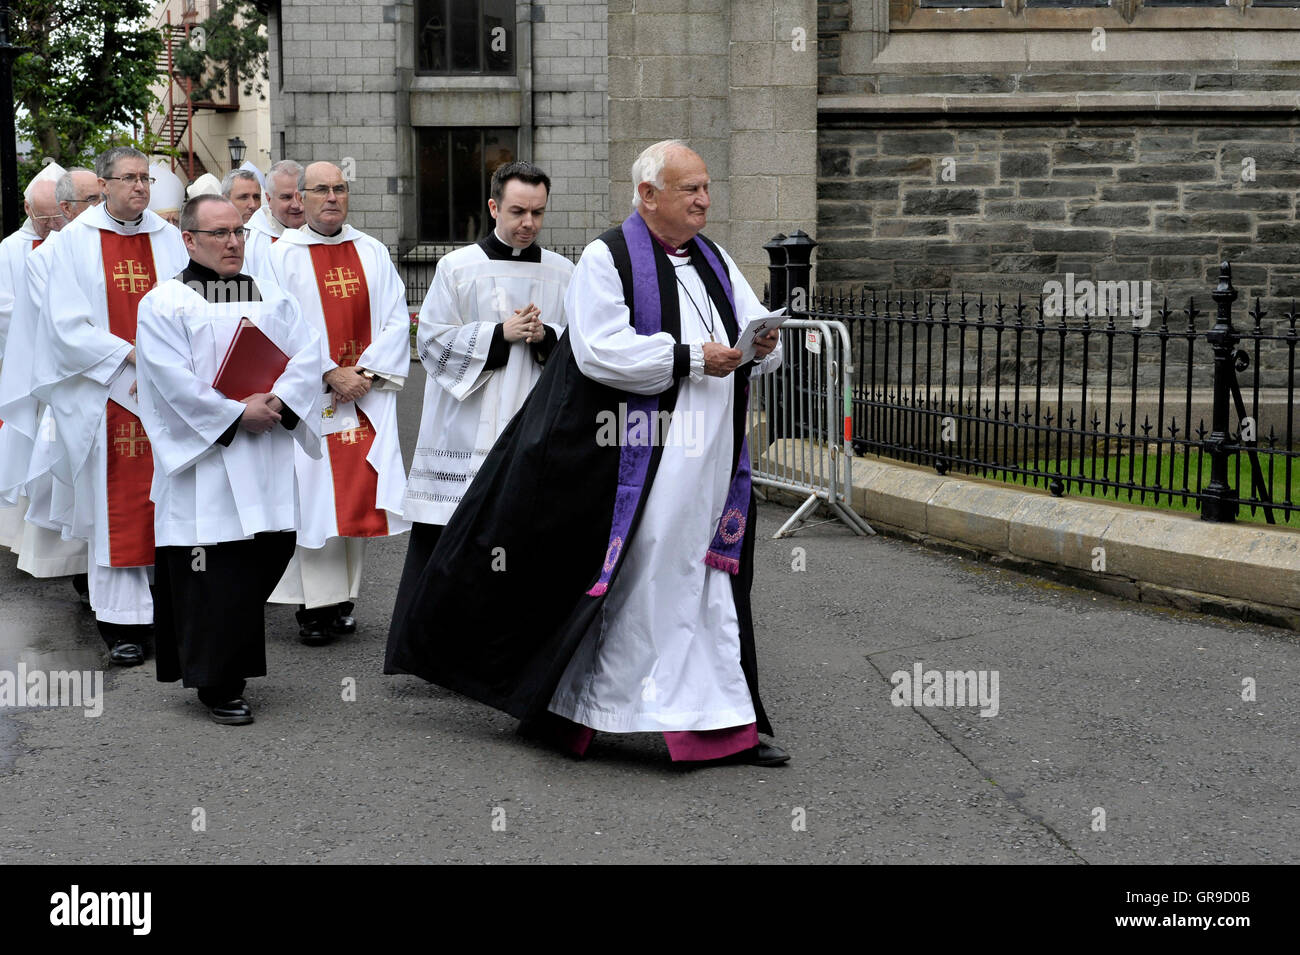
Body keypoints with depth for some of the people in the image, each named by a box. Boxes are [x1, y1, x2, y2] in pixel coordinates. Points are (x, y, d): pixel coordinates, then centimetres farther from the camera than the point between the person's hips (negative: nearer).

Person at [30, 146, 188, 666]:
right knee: (115, 504, 0)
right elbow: (67, 322, -5)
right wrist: (129, 355, -13)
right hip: (106, 395, -2)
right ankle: (122, 623, 4)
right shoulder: (76, 240, 1)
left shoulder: (168, 238, 9)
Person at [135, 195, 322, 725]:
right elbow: (173, 380, -11)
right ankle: (217, 684, 3)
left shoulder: (272, 298, 15)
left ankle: (231, 665, 19)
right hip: (201, 456, -5)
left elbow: (306, 354, 4)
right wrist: (236, 414, -15)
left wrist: (277, 401, -14)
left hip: (267, 456, 5)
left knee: (269, 552, 3)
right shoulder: (163, 304, -1)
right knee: (213, 574, -5)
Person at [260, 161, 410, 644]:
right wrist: (329, 374, -14)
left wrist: (366, 371, -8)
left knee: (357, 493, 3)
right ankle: (316, 604, -1)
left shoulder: (372, 252, 11)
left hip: (365, 393, 3)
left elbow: (397, 318, 6)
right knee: (313, 492, -5)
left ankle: (343, 597, 11)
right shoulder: (281, 255, 1)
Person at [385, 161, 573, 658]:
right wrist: (500, 333, -12)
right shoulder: (457, 267, 3)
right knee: (440, 535, -1)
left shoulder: (562, 273, 9)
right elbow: (432, 339, -2)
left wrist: (546, 336, -12)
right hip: (466, 428, -2)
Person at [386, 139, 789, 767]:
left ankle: (721, 729, 12)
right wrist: (689, 358, -20)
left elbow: (757, 329, 16)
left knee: (704, 585, 8)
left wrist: (761, 347, -8)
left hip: (707, 463, 7)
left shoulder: (714, 262, 15)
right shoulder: (607, 260, -6)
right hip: (639, 462, -6)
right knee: (642, 582, -2)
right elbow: (601, 351, -18)